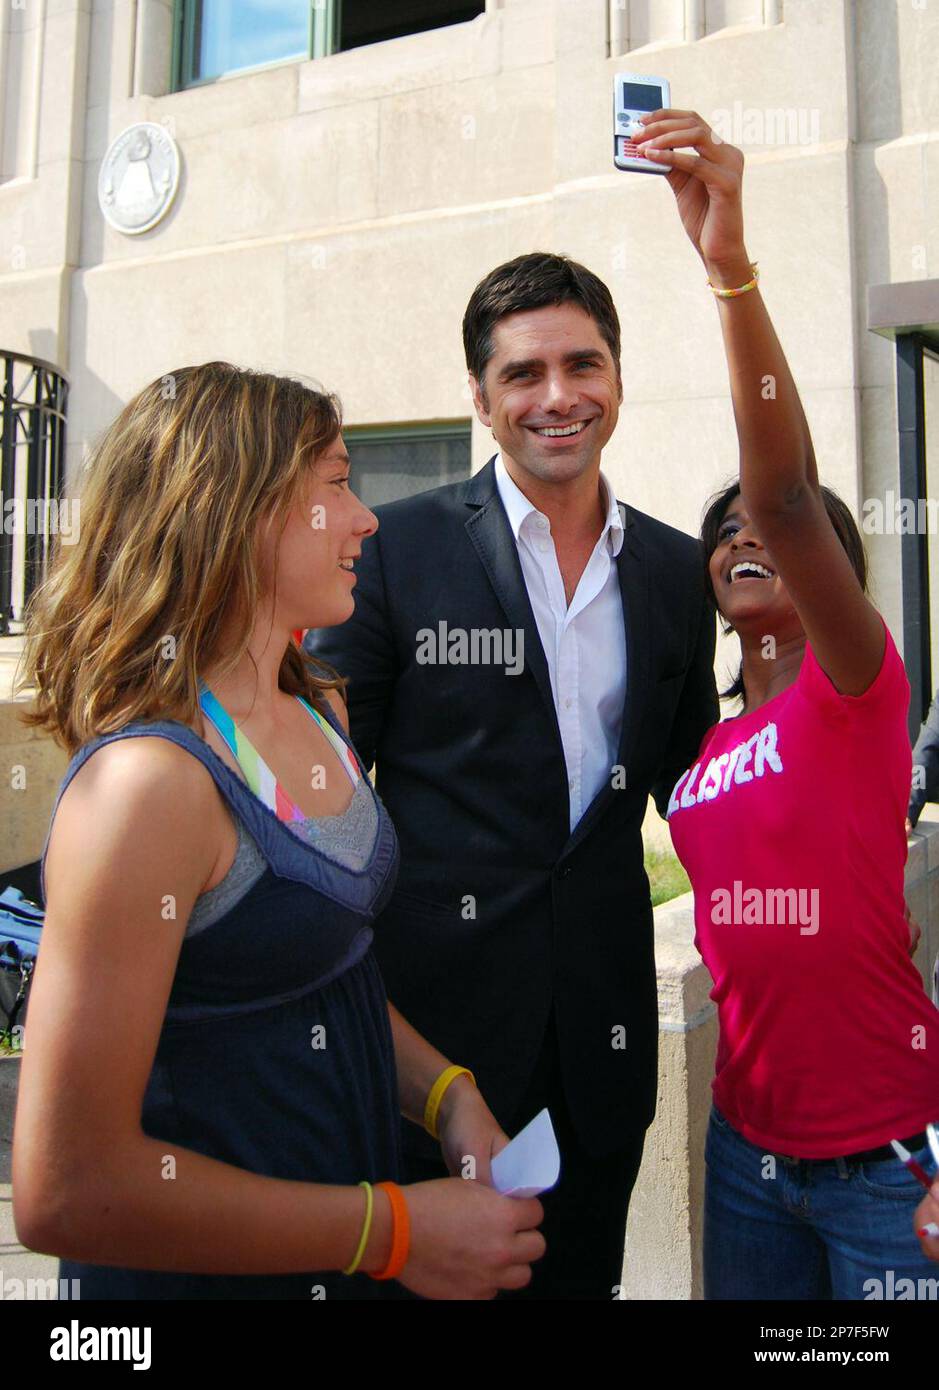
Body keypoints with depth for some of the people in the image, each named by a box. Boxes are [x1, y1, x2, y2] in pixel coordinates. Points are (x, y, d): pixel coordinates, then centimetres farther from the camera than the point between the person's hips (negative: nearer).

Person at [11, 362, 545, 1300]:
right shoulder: (150, 780, -26)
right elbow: (65, 1190, -26)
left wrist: (447, 1096, -3)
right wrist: (396, 1230, -20)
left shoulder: (319, 711, 0)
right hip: (209, 1270, -8)